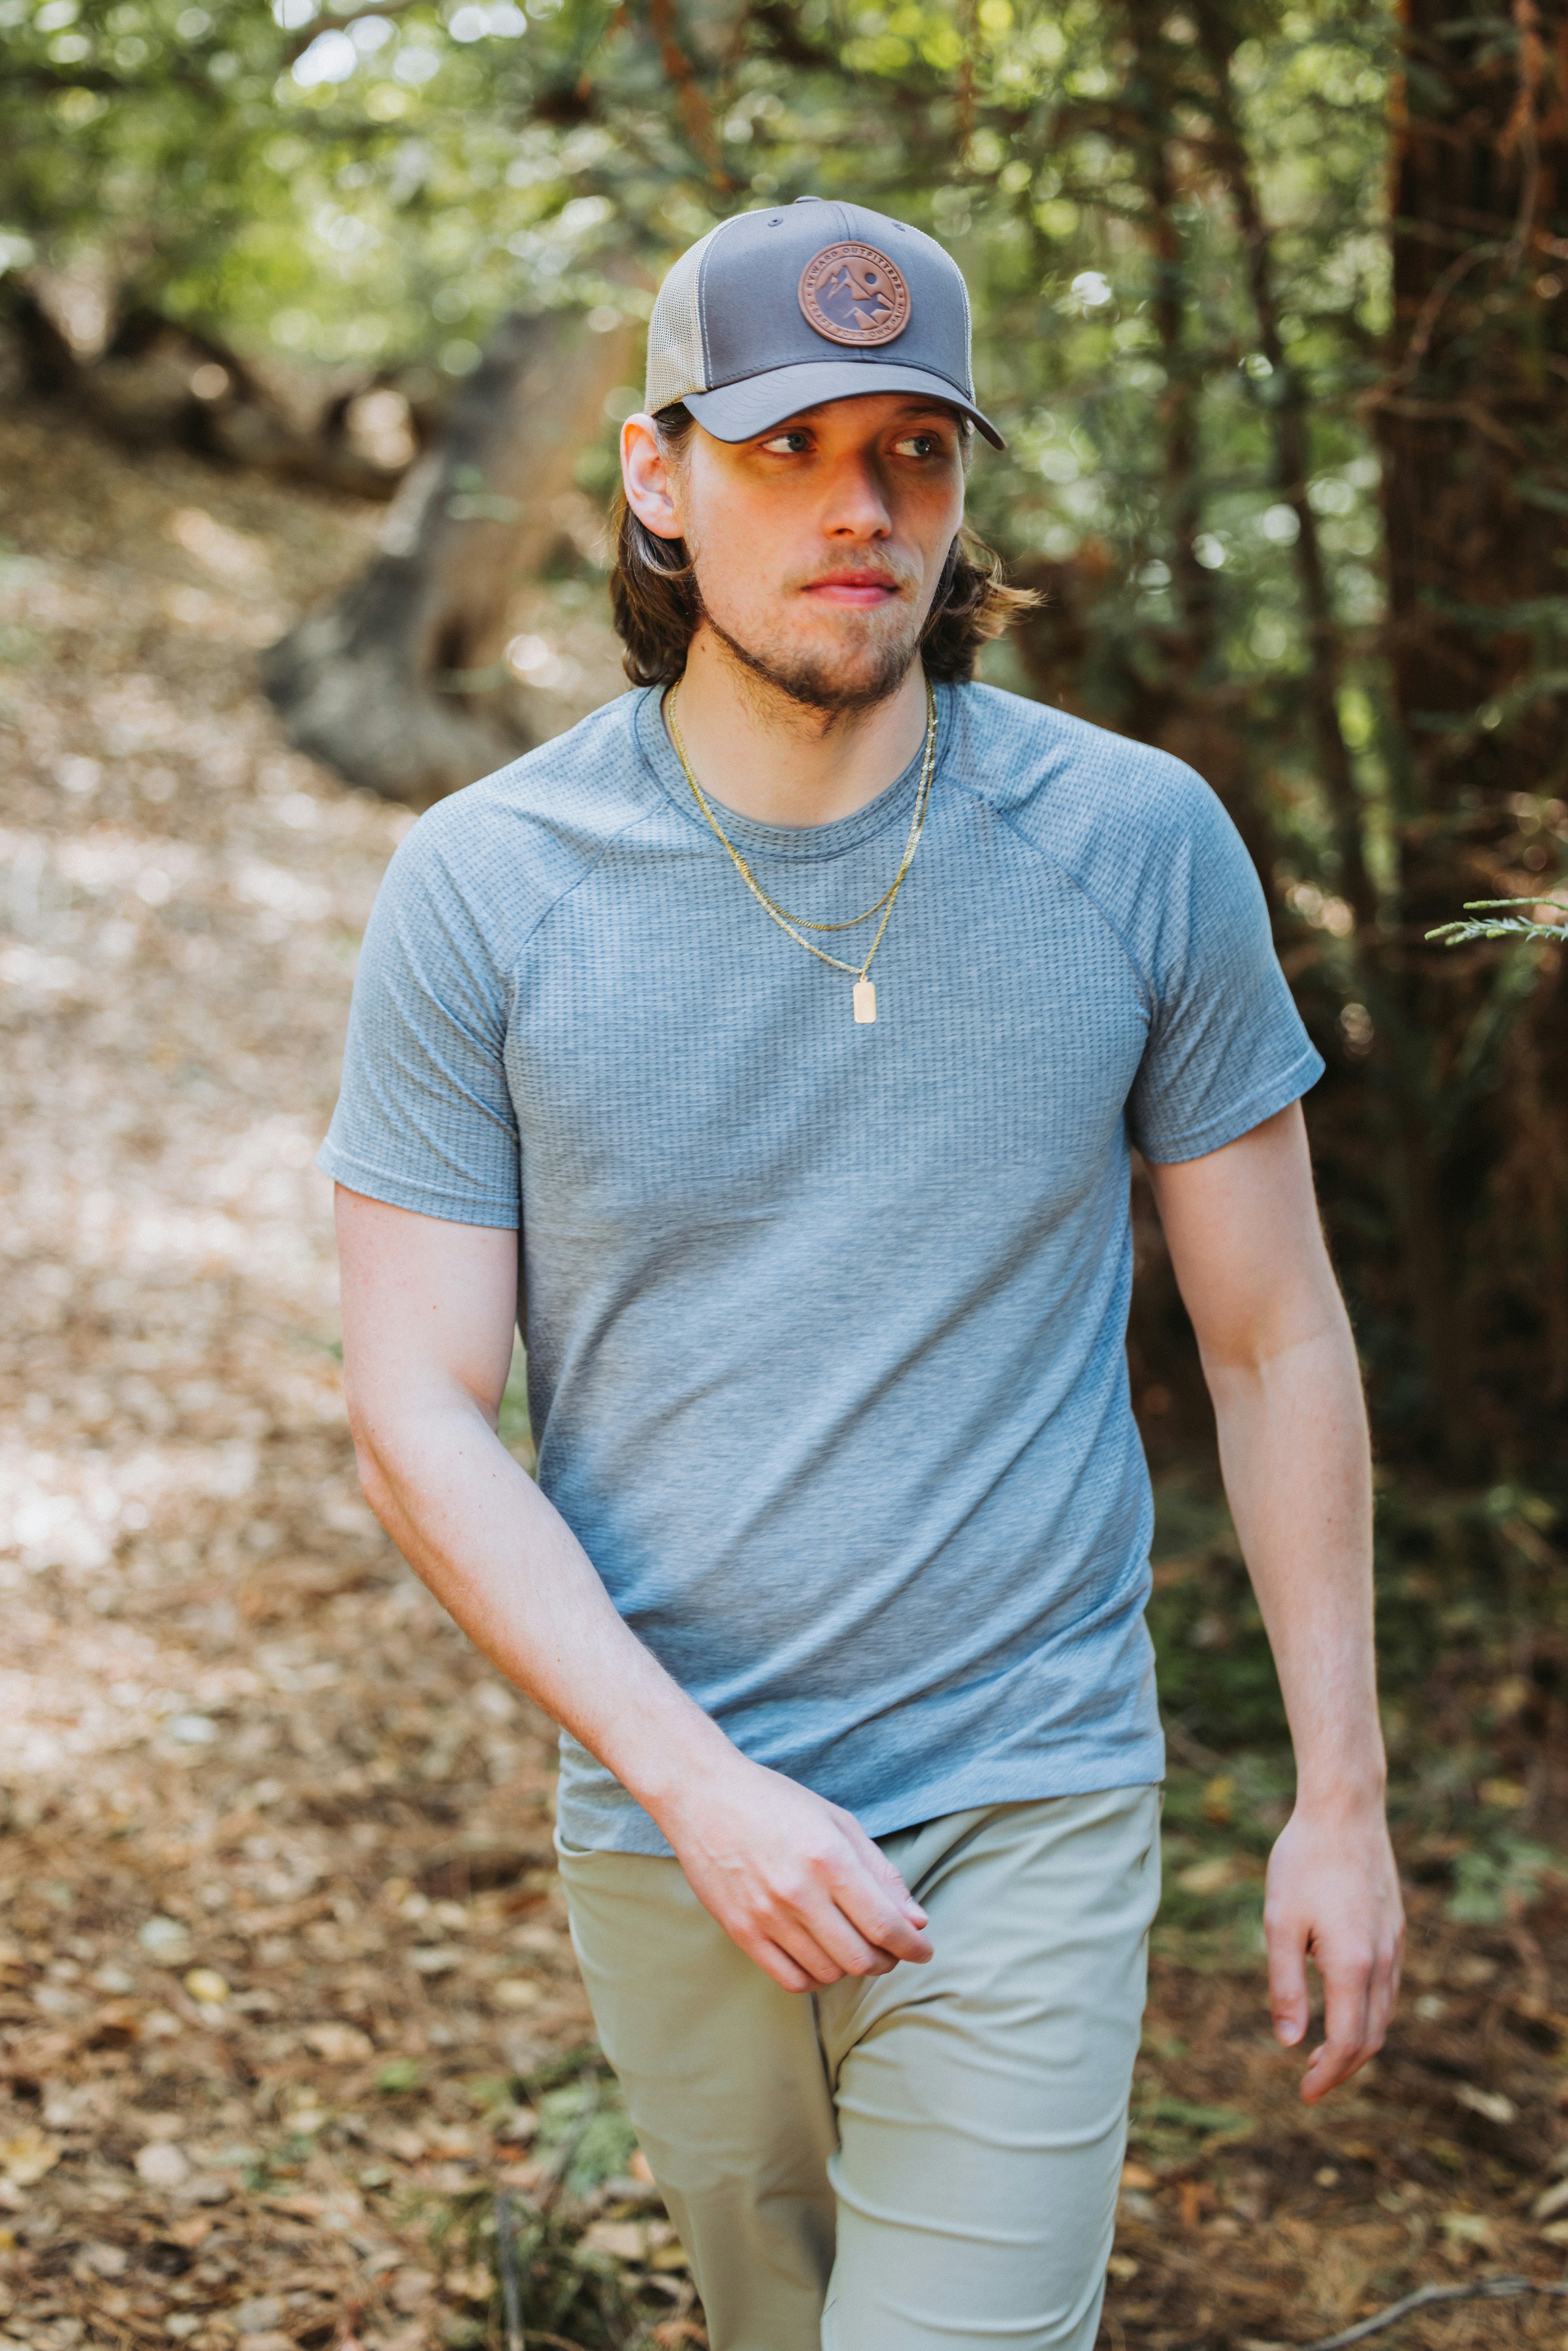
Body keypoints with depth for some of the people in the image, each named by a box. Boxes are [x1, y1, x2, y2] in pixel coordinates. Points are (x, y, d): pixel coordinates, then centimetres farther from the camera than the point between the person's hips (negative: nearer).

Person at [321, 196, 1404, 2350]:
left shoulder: (1139, 844, -7)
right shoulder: (484, 886, -8)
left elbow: (1276, 1336, 1)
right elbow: (421, 1414, -8)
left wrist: (1343, 1794, 2)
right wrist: (691, 1780, -19)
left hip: (1028, 1820, -1)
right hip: (664, 1827, 2)